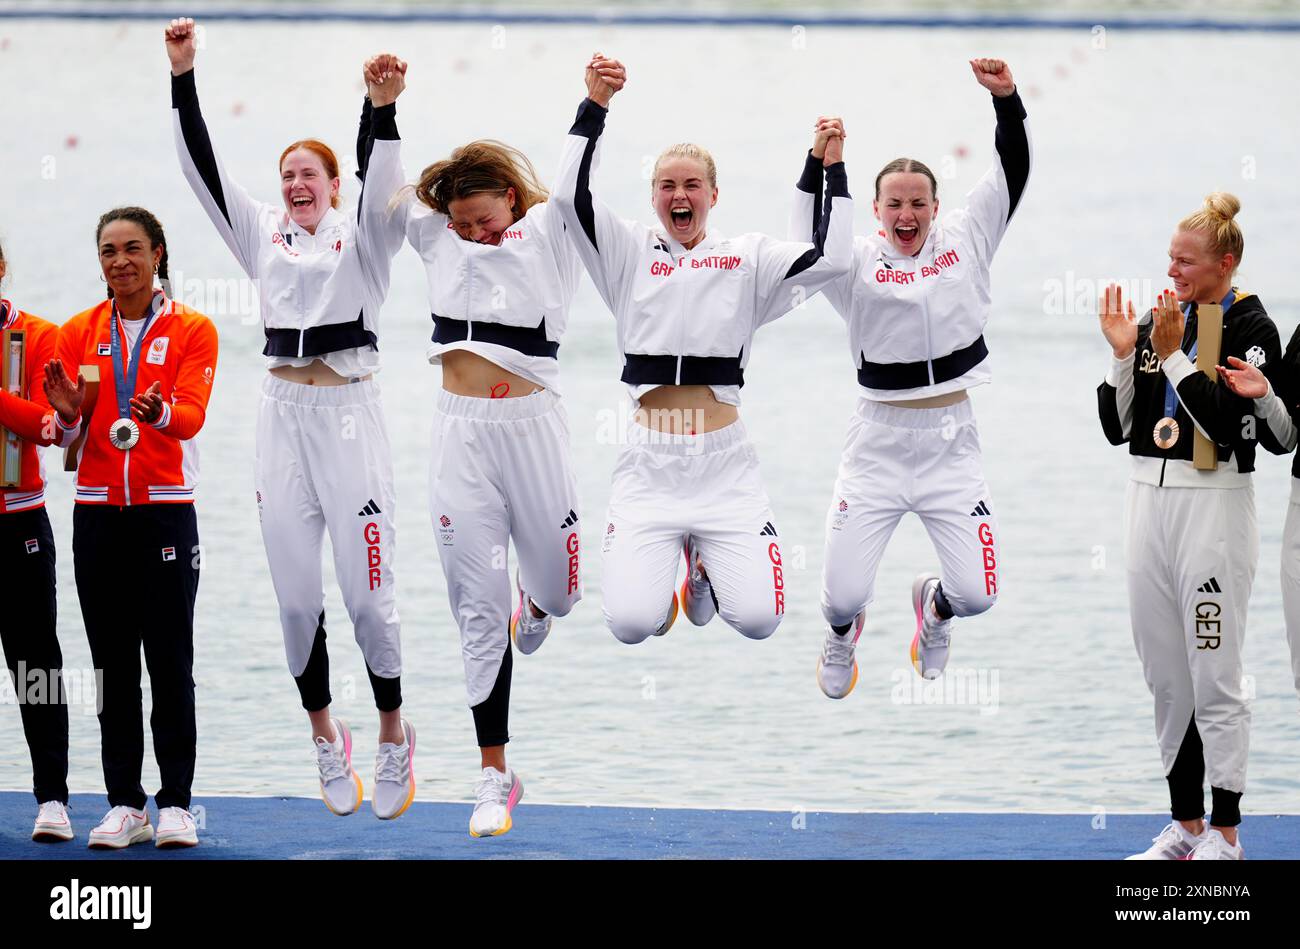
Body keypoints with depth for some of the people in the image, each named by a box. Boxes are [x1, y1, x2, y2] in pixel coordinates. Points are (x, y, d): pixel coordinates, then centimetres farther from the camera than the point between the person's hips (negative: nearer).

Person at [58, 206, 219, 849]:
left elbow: (192, 414, -12)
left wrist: (159, 412, -34)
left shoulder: (193, 330, 2)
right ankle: (124, 804, 7)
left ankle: (176, 804, 1)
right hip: (97, 511, 3)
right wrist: (68, 410, -18)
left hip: (166, 511, -3)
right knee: (112, 663, 3)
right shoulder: (80, 332, 10)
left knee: (171, 661, -3)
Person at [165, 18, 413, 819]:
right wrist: (183, 77, -6)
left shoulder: (360, 237, 2)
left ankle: (395, 734, 10)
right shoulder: (264, 234, 12)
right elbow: (203, 167, 5)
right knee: (297, 593, 5)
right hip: (284, 415, 4)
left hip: (350, 414, -4)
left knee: (368, 588, -5)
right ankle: (326, 737, 18)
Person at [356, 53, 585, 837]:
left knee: (559, 589, 7)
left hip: (531, 425, -2)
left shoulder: (548, 232, 1)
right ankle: (496, 779, 7)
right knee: (478, 608, 2)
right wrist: (383, 108, -9)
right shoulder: (437, 236, 10)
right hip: (461, 431, 2)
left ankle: (534, 602, 50)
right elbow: (381, 198, 0)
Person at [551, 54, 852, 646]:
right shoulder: (629, 255, 8)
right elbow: (569, 197, -5)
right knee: (630, 624, -17)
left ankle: (705, 568, 23)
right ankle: (658, 586, 22)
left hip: (724, 464, 1)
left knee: (758, 619, -12)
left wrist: (833, 170, -1)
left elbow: (830, 259, -3)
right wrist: (594, 107, -9)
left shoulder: (749, 258, 10)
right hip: (650, 464, -1)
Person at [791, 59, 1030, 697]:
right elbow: (811, 243, -20)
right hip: (879, 441, -1)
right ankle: (842, 633, 36)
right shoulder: (858, 262, -1)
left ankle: (933, 607, 33)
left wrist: (1006, 98, -12)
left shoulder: (965, 240, 5)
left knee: (978, 593, -6)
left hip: (951, 441, 1)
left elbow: (1014, 173, 1)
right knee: (844, 593, -4)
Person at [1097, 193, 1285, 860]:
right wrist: (1123, 354, -3)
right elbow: (1117, 427, 10)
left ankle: (1224, 835, 2)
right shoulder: (1154, 323, 11)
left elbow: (1234, 428, -20)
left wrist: (1171, 353, -18)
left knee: (1213, 679, -4)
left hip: (1212, 508, -7)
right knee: (1165, 676, 11)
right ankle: (1186, 825, 20)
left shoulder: (1250, 329, -8)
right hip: (1148, 501, 7)